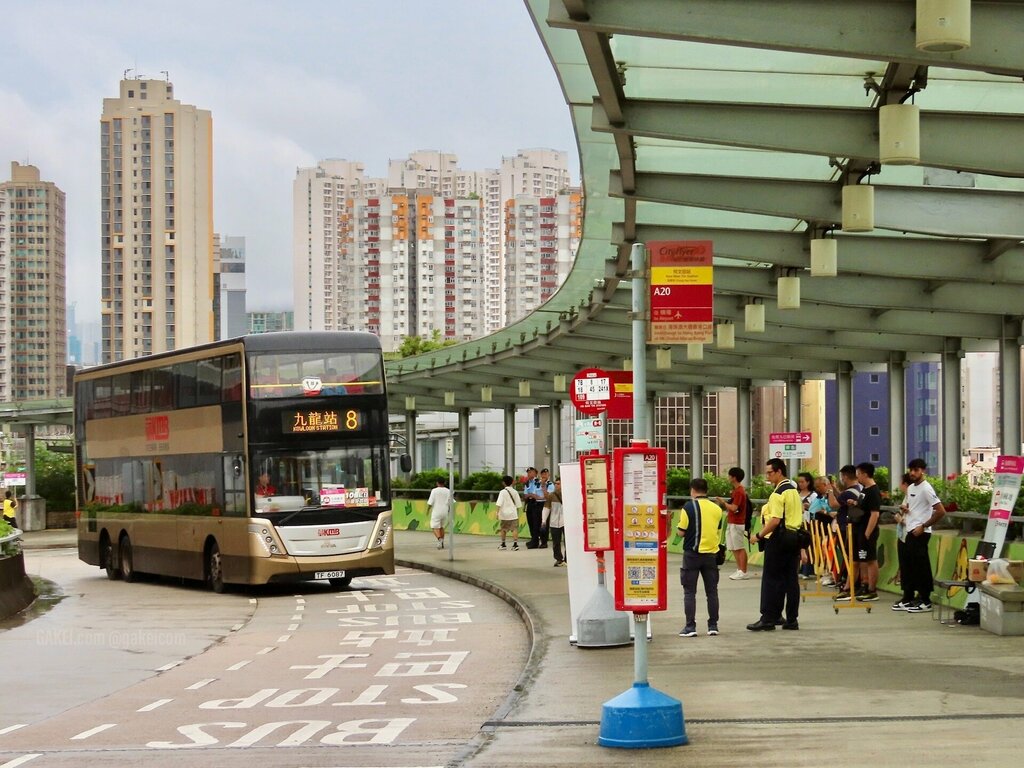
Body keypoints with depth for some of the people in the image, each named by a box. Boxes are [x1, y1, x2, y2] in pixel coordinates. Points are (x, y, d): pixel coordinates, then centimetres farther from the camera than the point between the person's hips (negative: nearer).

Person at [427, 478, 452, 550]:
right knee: (441, 527, 20)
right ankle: (442, 543, 17)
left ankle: (439, 539, -27)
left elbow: (430, 503, -9)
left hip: (436, 512, -4)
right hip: (445, 512, 4)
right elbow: (450, 503, 4)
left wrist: (428, 509, 7)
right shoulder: (448, 491, 3)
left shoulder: (434, 491, -6)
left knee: (435, 528, -1)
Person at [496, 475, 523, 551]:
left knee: (503, 529, 15)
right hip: (513, 514, 1)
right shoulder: (515, 492, 4)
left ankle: (503, 544, 25)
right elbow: (518, 504, 9)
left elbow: (499, 504, -15)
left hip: (504, 514, -1)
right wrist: (517, 513, 19)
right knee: (514, 528, -3)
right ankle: (515, 543, -19)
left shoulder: (502, 492, -6)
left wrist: (497, 512, -15)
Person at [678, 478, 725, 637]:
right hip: (711, 553, 4)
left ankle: (690, 626, -4)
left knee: (690, 591, 1)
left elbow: (681, 532, -9)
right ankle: (713, 625, 11)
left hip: (692, 553, -4)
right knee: (712, 591, 11)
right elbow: (719, 532, 12)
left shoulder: (688, 507, -10)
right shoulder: (717, 509, 4)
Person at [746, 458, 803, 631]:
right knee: (791, 579, 8)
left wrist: (759, 535, -15)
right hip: (795, 536, 9)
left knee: (771, 579, -4)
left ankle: (768, 619, -4)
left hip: (779, 538, -9)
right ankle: (792, 619, 8)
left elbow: (775, 520, -22)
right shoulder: (794, 490, 14)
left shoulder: (778, 493, -15)